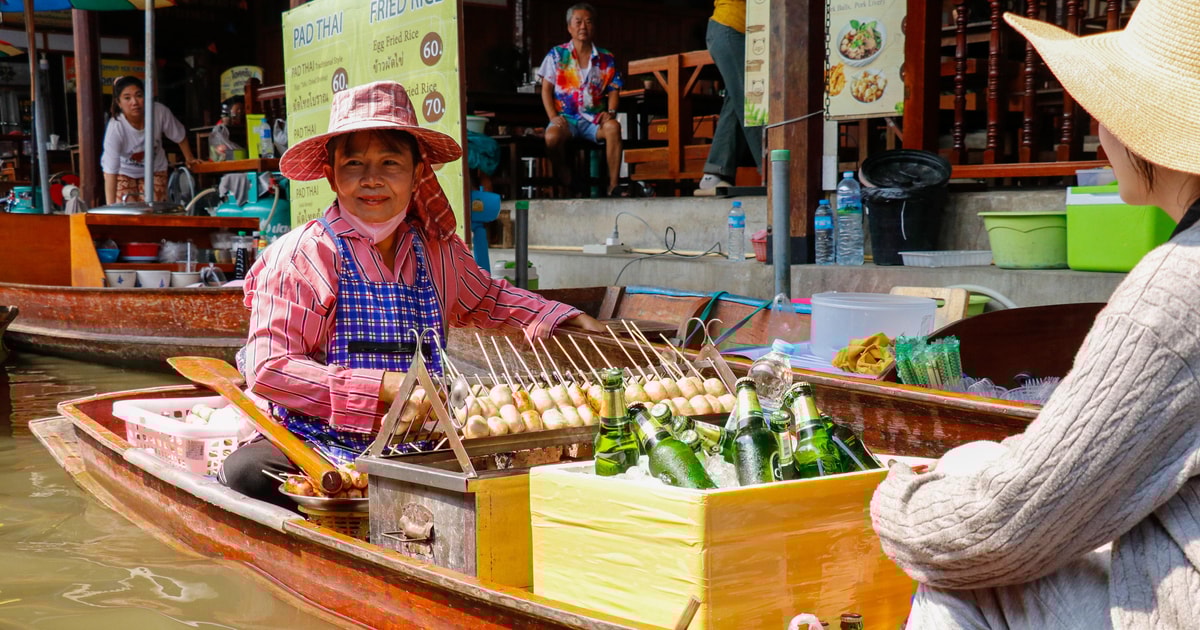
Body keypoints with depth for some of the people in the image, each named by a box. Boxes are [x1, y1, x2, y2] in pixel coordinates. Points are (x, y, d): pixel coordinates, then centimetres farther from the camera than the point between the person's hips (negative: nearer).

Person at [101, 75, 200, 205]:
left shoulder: (159, 112, -29)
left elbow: (179, 136, -7)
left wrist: (189, 158, 7)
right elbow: (110, 171, -36)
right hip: (124, 172, -2)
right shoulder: (115, 128, -35)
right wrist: (110, 207, -40)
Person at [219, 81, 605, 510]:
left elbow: (486, 300, 34)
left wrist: (570, 321, 22)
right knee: (246, 472, -34)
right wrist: (385, 386, -19)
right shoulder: (299, 256, -5)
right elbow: (269, 368, -12)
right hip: (324, 442, -4)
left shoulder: (438, 252, 12)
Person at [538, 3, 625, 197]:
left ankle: (613, 186, -30)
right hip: (566, 117, -1)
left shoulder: (606, 59, 12)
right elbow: (546, 89, 5)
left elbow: (614, 90, 13)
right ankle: (566, 184, -13)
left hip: (594, 119, 1)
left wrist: (610, 112, -8)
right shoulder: (556, 55, 8)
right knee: (552, 136, -35)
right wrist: (553, 117, -10)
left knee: (613, 127, -33)